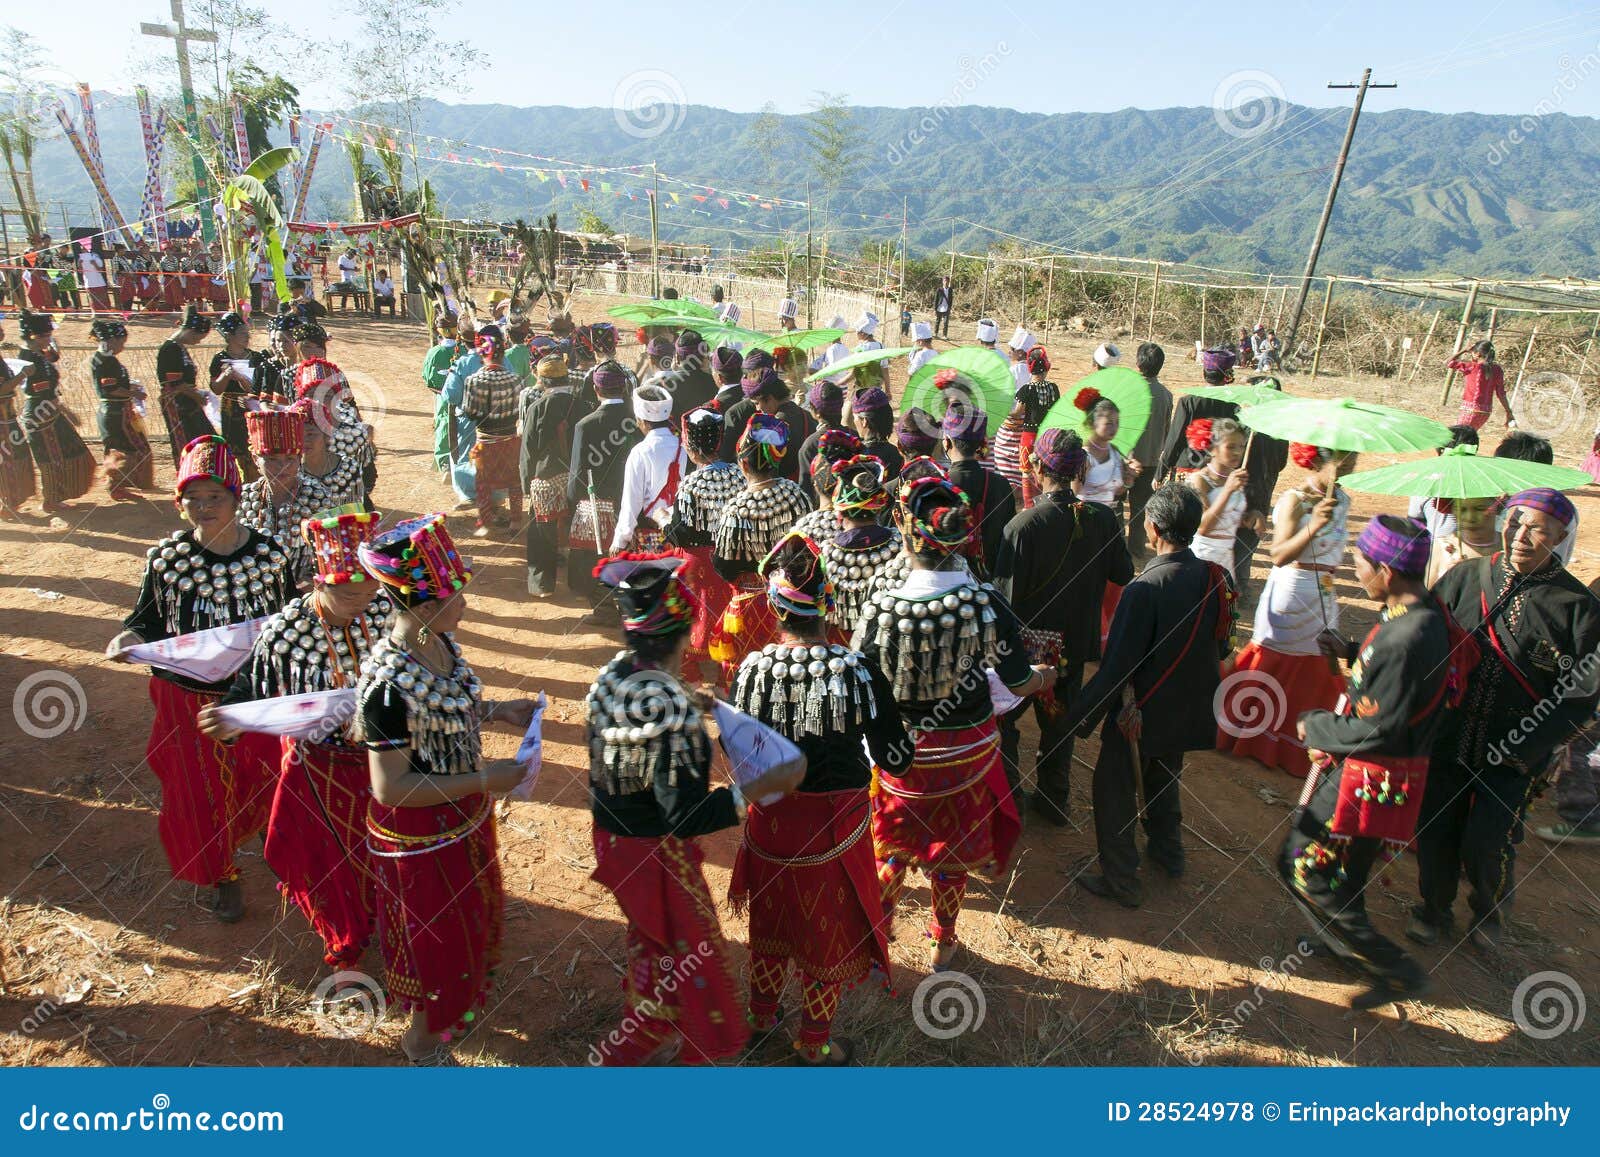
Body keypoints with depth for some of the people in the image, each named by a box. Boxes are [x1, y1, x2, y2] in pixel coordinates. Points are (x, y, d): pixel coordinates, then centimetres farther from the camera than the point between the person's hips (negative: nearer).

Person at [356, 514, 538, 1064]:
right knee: (434, 939, 17)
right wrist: (482, 781, -29)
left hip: (463, 814, 8)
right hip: (421, 834, -8)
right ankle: (424, 1039, 47)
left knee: (471, 913, 31)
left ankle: (458, 1001, 61)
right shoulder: (389, 685, -35)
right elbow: (391, 788, -30)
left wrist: (496, 710, -6)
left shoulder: (439, 640, -10)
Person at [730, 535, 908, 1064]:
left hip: (771, 819, 3)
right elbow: (895, 759, -16)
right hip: (835, 826, -2)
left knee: (770, 919, 27)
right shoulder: (858, 671, -23)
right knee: (829, 931, 20)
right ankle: (815, 1044, 39)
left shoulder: (754, 668, -16)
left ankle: (762, 1015, 49)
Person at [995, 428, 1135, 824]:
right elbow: (1123, 573, 2)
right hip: (1075, 642, 5)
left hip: (1027, 644, -5)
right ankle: (1055, 801, 35)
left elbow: (1006, 594, -21)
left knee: (1004, 717, 16)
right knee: (1059, 720, 22)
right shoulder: (1101, 518, -11)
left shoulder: (1022, 524, -24)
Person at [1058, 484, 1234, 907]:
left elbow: (1117, 665, -26)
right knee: (1164, 778, 29)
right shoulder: (1218, 578, -8)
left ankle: (1120, 882, 21)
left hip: (1141, 713, -7)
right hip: (1191, 709, 7)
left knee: (1115, 792, 11)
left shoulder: (1145, 588, -28)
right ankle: (1168, 852, 48)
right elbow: (1221, 647, 5)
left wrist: (1079, 717, -16)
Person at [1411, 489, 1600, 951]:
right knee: (1434, 833, 10)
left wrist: (1524, 747, -15)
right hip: (1447, 740, 2)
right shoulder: (1466, 578, -2)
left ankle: (1489, 914, 34)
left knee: (1487, 845, 2)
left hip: (1515, 758, -2)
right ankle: (1433, 908, 37)